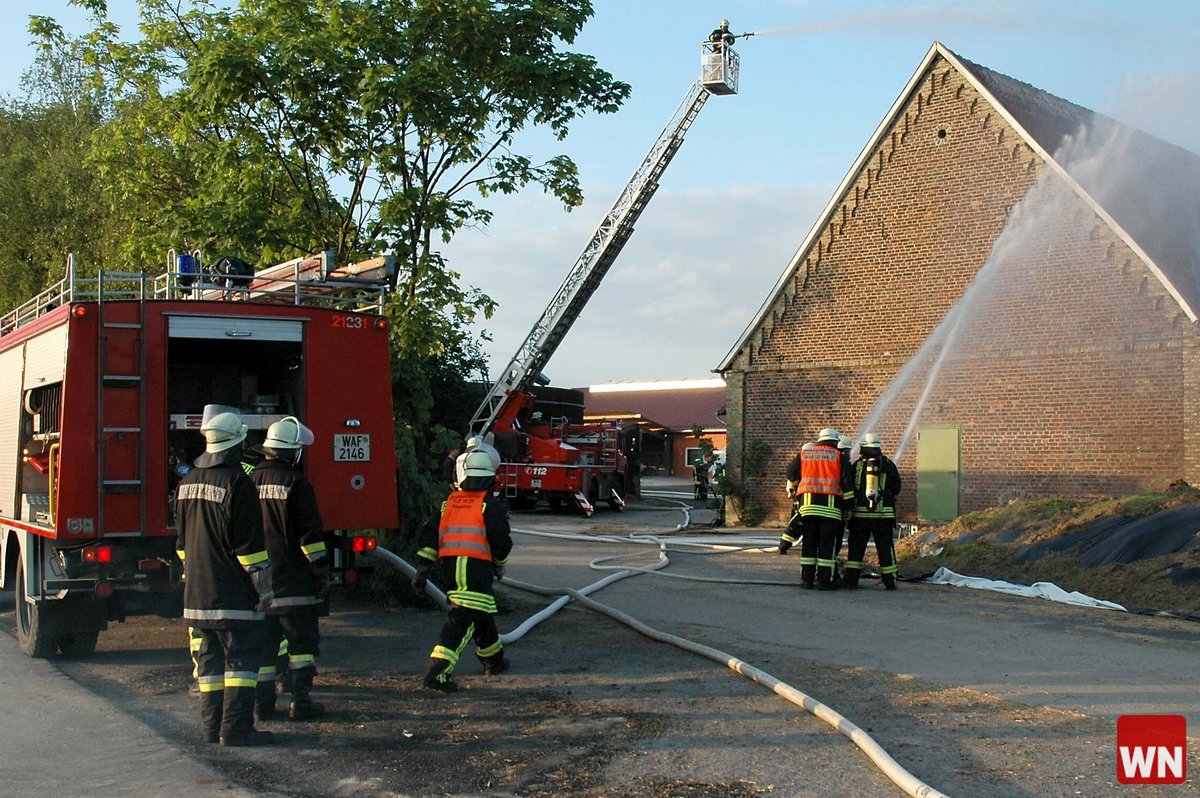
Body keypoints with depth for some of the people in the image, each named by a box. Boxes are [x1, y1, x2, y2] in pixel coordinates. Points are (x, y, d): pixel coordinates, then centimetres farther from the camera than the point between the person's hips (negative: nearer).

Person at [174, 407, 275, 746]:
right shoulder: (236, 483, -14)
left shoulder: (188, 482, 12)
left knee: (210, 658, 13)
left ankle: (212, 725, 16)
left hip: (198, 592, 8)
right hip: (234, 593, -8)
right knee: (242, 657, -3)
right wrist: (263, 586, -11)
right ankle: (236, 727, -6)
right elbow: (250, 544, -16)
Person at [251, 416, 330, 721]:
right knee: (301, 639, 2)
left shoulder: (252, 481, 9)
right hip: (293, 579, -6)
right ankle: (300, 700, -1)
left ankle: (262, 703, 12)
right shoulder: (295, 483, -10)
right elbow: (310, 532, -13)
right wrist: (321, 569, -6)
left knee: (264, 641, 10)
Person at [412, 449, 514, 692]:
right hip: (477, 565, -6)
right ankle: (438, 671, -17)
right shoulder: (491, 503, 0)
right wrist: (499, 567, 14)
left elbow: (430, 537, 11)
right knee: (463, 619, -8)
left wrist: (421, 571, 12)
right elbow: (501, 540, -4)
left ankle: (494, 660, 38)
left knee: (481, 612, 24)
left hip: (450, 565, 7)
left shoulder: (450, 501, 16)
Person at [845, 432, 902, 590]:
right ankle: (889, 581, 7)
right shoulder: (888, 465, 1)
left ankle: (851, 579, 4)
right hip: (884, 513, 0)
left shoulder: (857, 465, 0)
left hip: (860, 513, 0)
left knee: (856, 547, 7)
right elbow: (896, 489, 7)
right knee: (885, 548, 6)